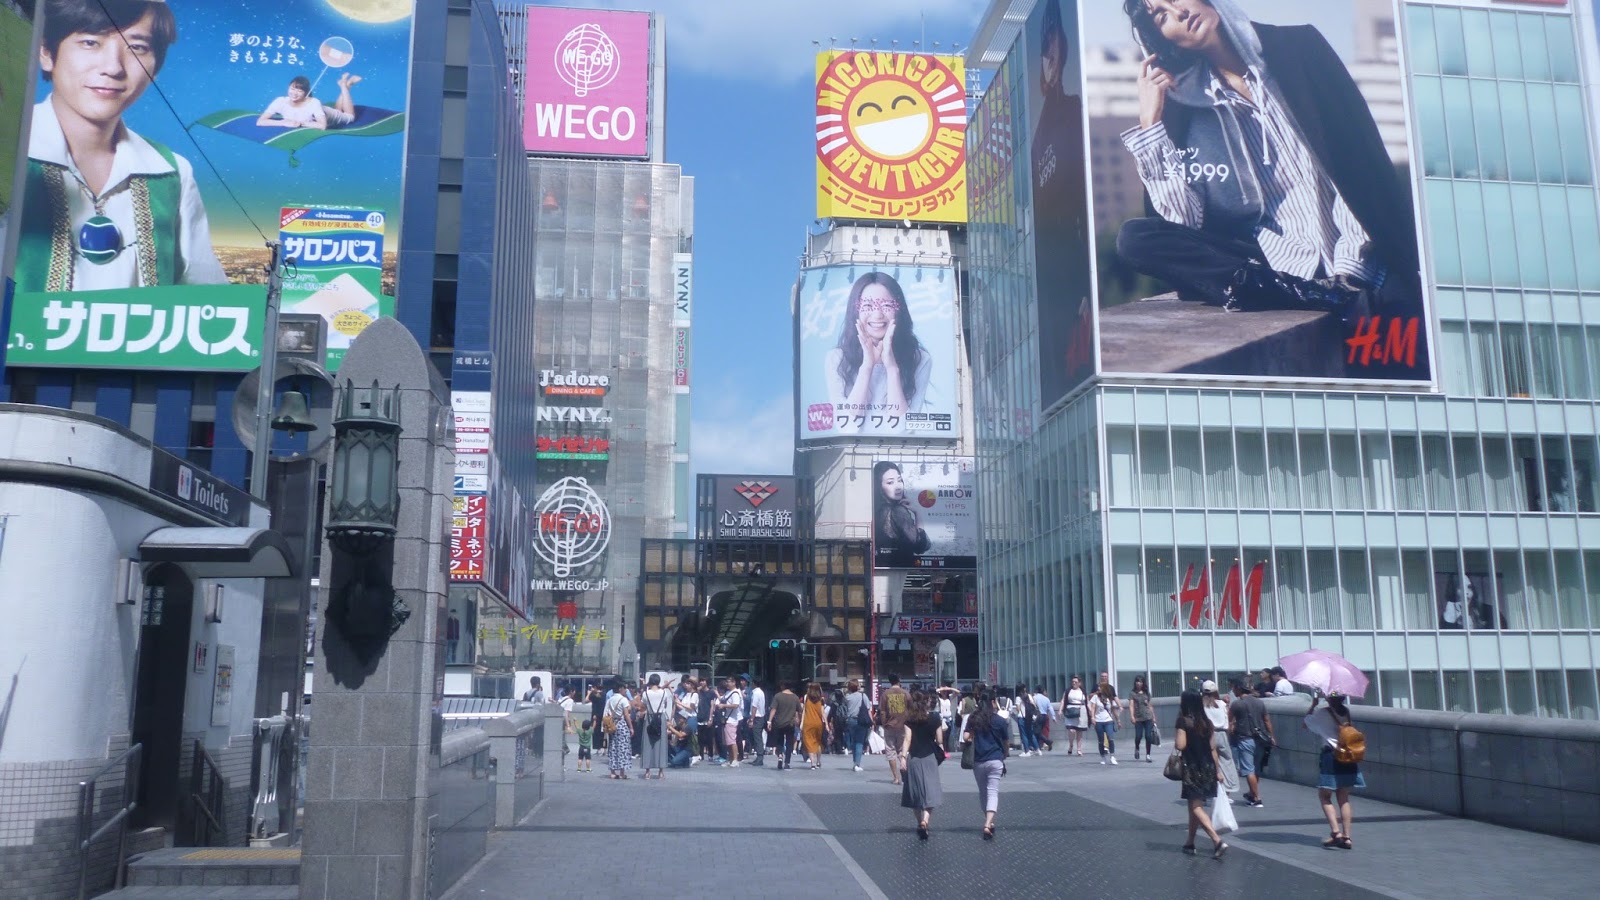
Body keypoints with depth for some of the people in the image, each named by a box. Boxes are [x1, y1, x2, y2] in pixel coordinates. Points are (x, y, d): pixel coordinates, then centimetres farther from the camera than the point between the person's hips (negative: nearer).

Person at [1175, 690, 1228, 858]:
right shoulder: (1206, 722, 7)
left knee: (1196, 807, -4)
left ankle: (1218, 841, -19)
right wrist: (1217, 770, 14)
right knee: (1195, 806, 17)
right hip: (1208, 767, 7)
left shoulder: (1183, 721, -12)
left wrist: (1176, 734, 1)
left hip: (1192, 768, -7)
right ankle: (1190, 843, 26)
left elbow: (1180, 745, -18)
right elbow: (1212, 748, 9)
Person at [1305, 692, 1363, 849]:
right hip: (1348, 758, 5)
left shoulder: (1322, 713, -9)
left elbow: (1304, 724, 5)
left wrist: (1313, 705, 9)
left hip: (1331, 757, -5)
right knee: (1344, 798, 11)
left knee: (1325, 797, 5)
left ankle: (1336, 832, -10)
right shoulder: (1346, 711, 5)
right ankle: (1346, 837, 6)